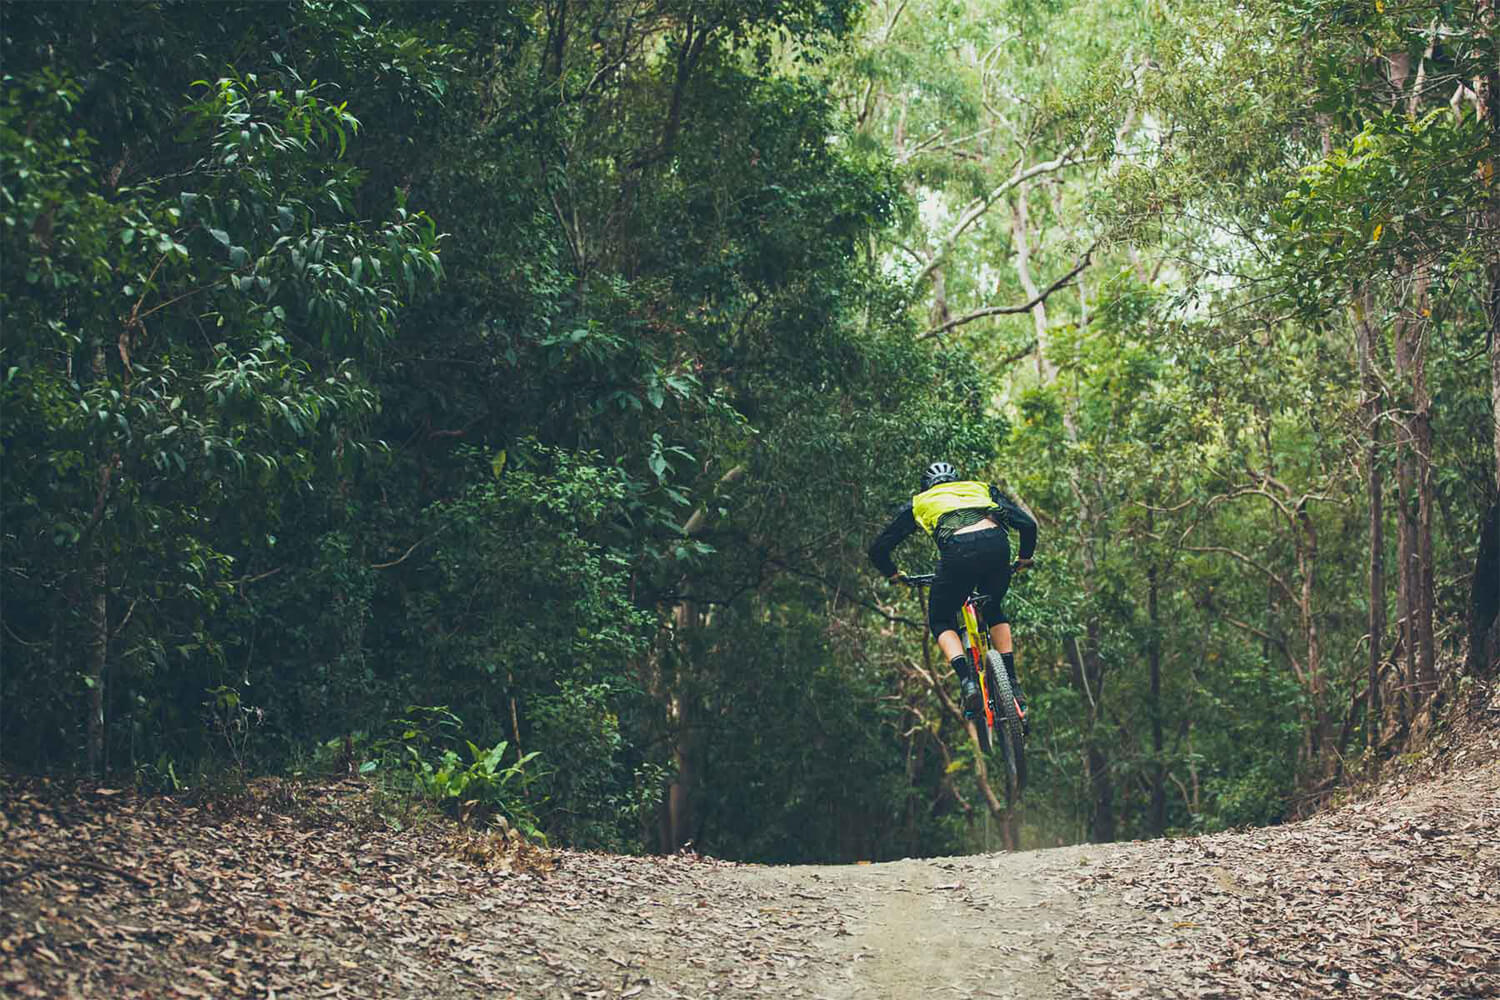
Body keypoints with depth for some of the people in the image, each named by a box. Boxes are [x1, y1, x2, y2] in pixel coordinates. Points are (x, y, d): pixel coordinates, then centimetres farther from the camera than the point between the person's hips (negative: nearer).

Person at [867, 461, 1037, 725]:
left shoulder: (919, 503, 31)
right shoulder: (981, 488, 35)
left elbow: (879, 548, 30)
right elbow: (1027, 522, 25)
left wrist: (893, 574, 49)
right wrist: (1024, 559, 42)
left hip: (958, 553, -2)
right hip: (997, 545, 2)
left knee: (941, 621, 21)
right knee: (993, 610, 30)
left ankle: (967, 680, -4)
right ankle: (1013, 685, 19)